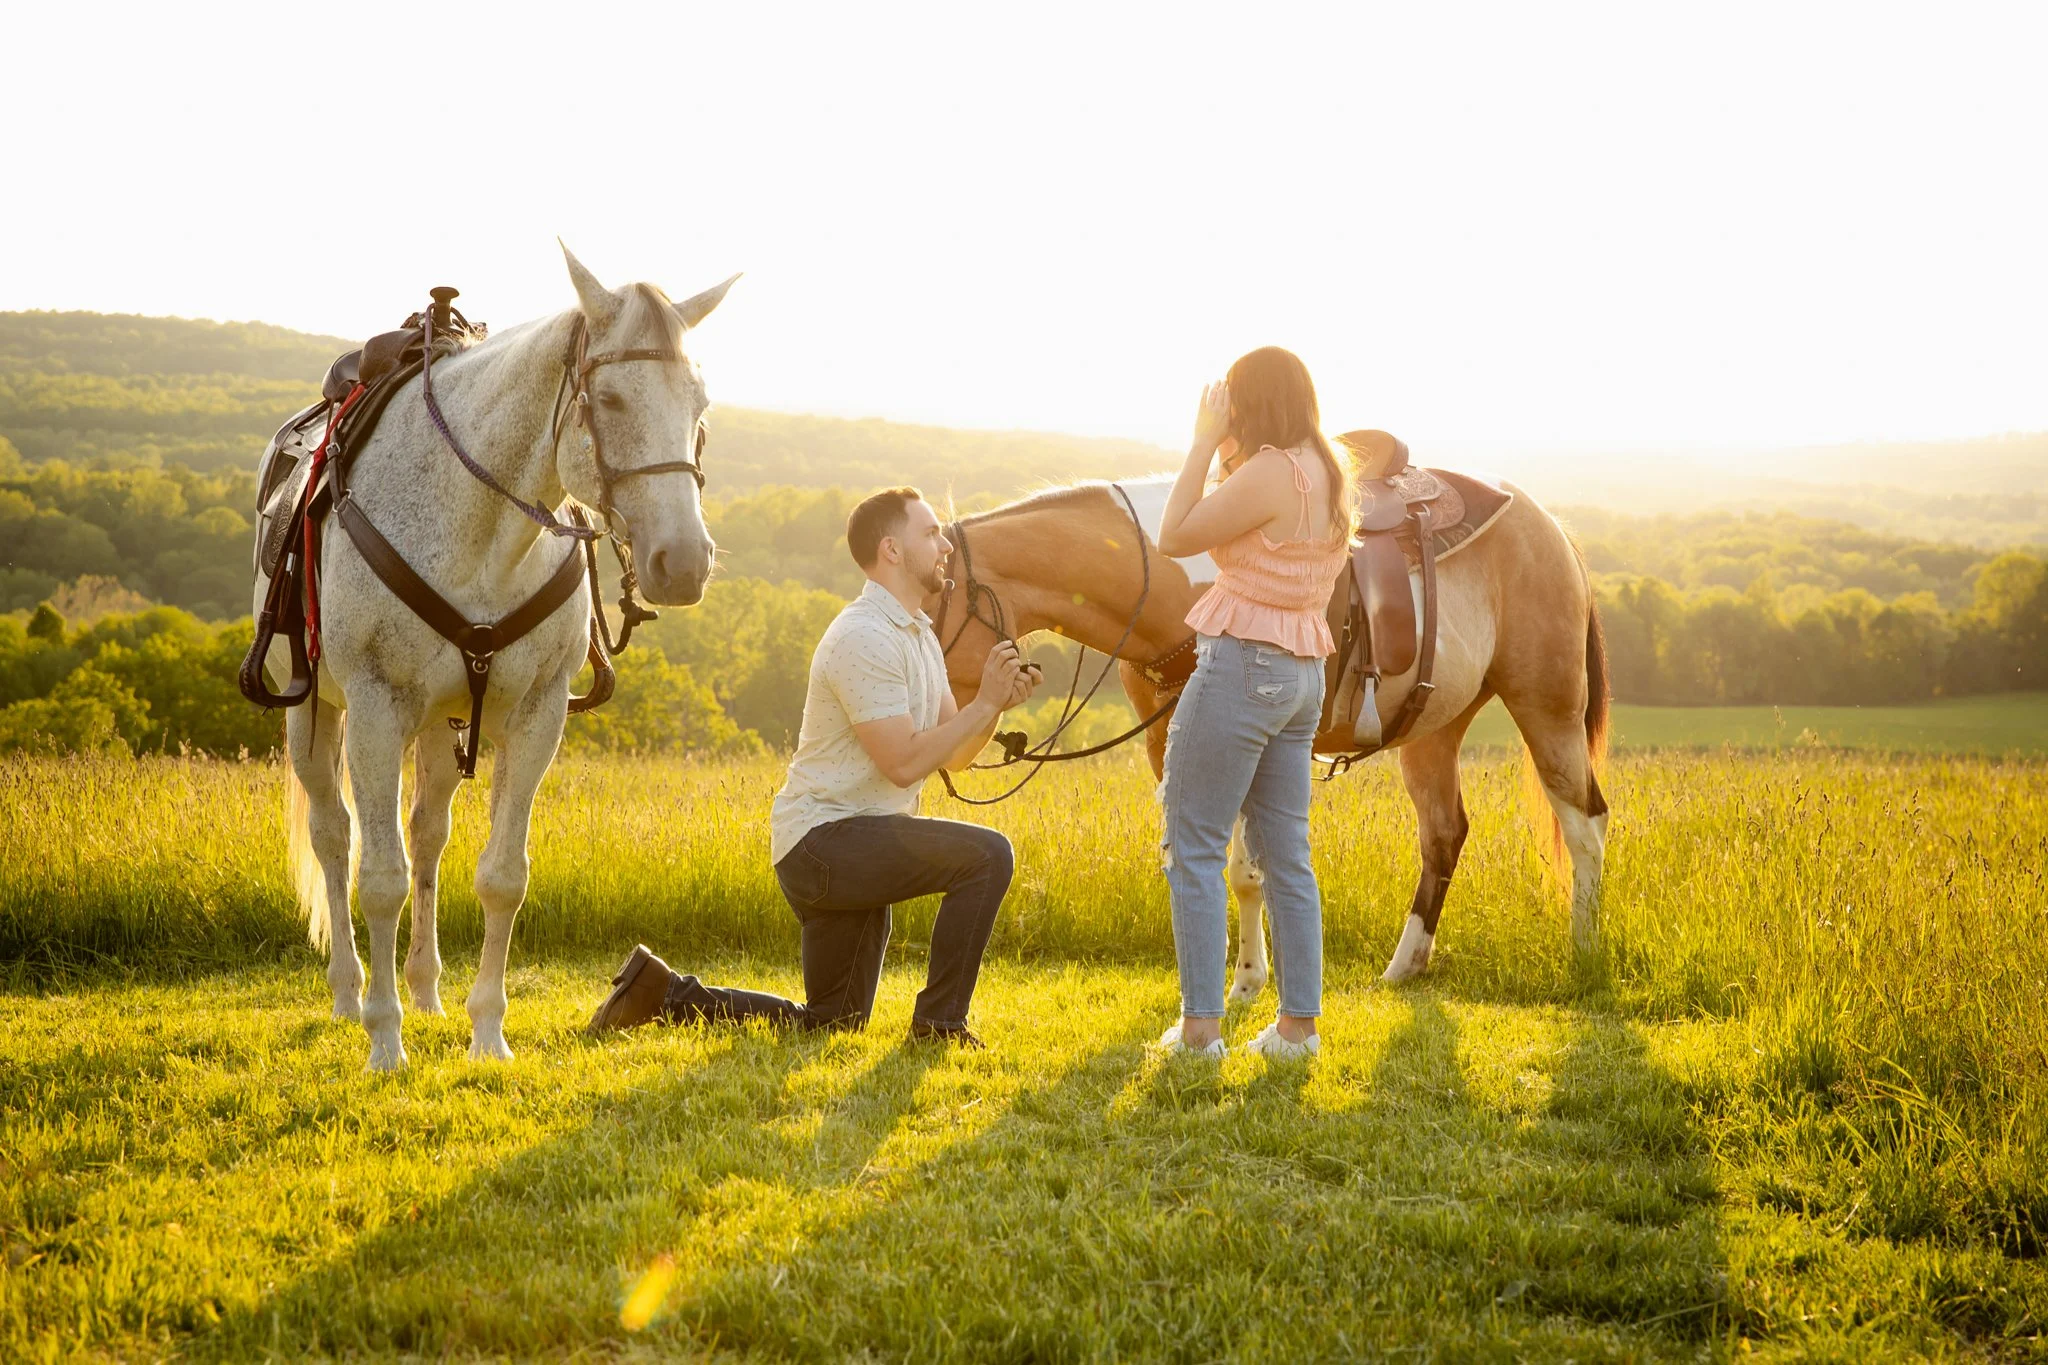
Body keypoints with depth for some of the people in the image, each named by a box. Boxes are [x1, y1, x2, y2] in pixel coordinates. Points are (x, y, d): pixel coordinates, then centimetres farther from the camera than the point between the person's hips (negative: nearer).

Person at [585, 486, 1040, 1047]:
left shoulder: (919, 634, 15)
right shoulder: (864, 637, -17)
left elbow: (955, 756, 13)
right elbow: (903, 763, -22)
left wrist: (997, 705, -4)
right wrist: (984, 703, -18)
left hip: (858, 849, 10)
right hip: (825, 838, -10)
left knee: (829, 1024, 16)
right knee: (986, 855, -26)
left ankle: (665, 993, 21)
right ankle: (940, 1023, -16)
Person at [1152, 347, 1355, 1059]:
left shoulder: (1271, 472, -17)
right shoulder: (1330, 475, 11)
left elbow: (1175, 537, -11)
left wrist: (1205, 442, -7)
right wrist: (1224, 458, 14)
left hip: (1241, 670, -9)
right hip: (1302, 674, 9)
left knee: (1193, 848, 0)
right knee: (1285, 853, 13)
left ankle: (1201, 1024, 0)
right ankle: (1298, 1021, 16)